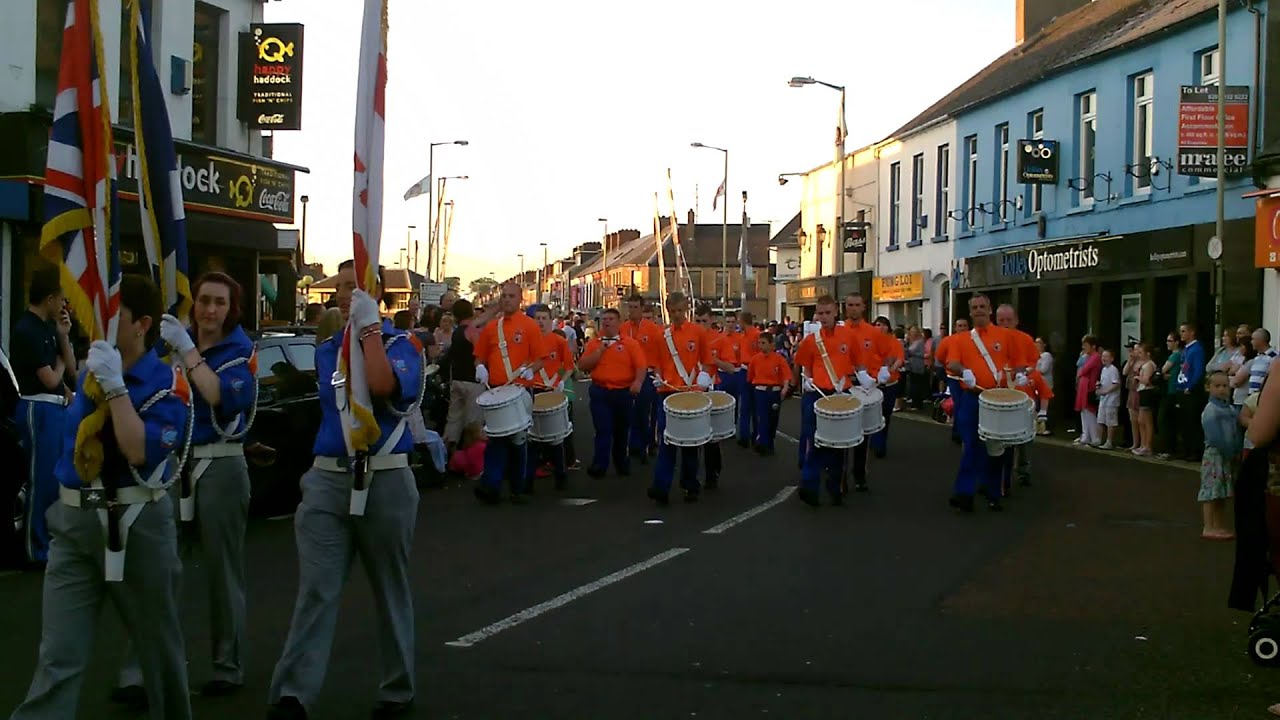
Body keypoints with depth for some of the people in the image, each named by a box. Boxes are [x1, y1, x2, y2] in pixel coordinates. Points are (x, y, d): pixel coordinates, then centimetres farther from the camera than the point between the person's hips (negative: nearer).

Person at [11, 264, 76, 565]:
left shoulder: (48, 326, 11)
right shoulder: (27, 329, -15)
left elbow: (70, 370, 12)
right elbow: (50, 379, -18)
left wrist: (63, 335, 1)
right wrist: (59, 363, 3)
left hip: (56, 409, 9)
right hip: (38, 411, -9)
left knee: (58, 477, 15)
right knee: (40, 479, -4)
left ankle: (53, 540, 25)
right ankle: (37, 550, 4)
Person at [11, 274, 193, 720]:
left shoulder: (167, 384, -10)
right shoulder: (90, 370, 8)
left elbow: (141, 452, -23)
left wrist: (116, 386, -22)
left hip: (135, 523, -4)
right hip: (73, 520, 4)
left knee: (157, 641, 14)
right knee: (57, 657, -2)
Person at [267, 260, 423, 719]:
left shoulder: (401, 345, 0)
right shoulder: (326, 351, 14)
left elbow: (383, 385, -22)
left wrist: (370, 326, -17)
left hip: (385, 481, -3)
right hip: (328, 479, 3)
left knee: (390, 590, 9)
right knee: (316, 591, -7)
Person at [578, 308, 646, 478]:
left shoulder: (630, 343, -2)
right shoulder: (593, 343, 5)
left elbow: (641, 366, -10)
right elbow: (583, 366, -1)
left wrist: (638, 382, -28)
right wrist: (599, 351, -10)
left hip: (623, 392, 0)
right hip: (599, 392, 0)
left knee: (622, 430, 13)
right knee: (603, 430, -6)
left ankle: (622, 462, 30)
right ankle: (599, 465, -5)